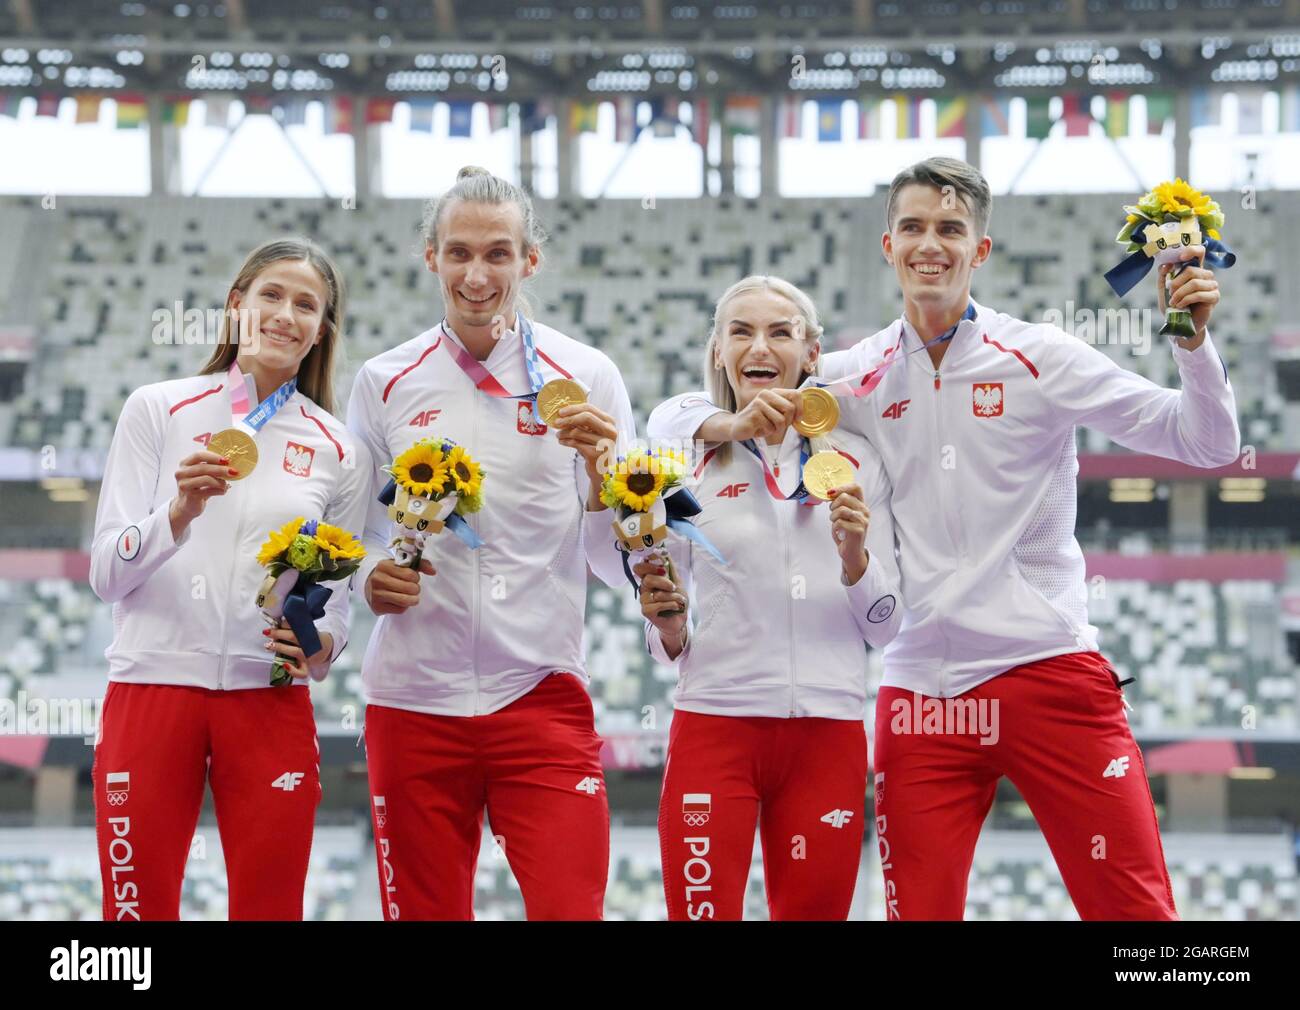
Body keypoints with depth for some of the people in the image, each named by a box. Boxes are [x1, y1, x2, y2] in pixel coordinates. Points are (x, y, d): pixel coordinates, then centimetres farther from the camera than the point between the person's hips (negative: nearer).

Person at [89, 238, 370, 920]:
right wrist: (179, 513, -20)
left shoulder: (337, 451, 9)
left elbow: (337, 598, 14)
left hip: (270, 705, 2)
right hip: (150, 689, -1)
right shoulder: (157, 409, 4)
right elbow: (105, 575, -2)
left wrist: (322, 647, -9)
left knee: (270, 909, 2)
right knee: (139, 912, 0)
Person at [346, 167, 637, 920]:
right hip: (412, 700, 2)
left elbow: (618, 568, 1)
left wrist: (601, 474, -17)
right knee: (425, 912, 7)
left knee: (571, 907, -10)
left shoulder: (586, 377, 2)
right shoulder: (384, 383, 6)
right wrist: (370, 576, -7)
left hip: (544, 696, -2)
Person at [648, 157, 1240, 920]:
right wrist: (737, 423, -11)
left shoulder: (1039, 357, 1)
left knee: (1134, 910, -6)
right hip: (920, 690, 3)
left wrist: (1193, 340, -17)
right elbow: (673, 418, 11)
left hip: (1050, 675, -2)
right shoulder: (858, 378, 7)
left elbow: (1205, 442, 0)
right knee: (919, 911, 4)